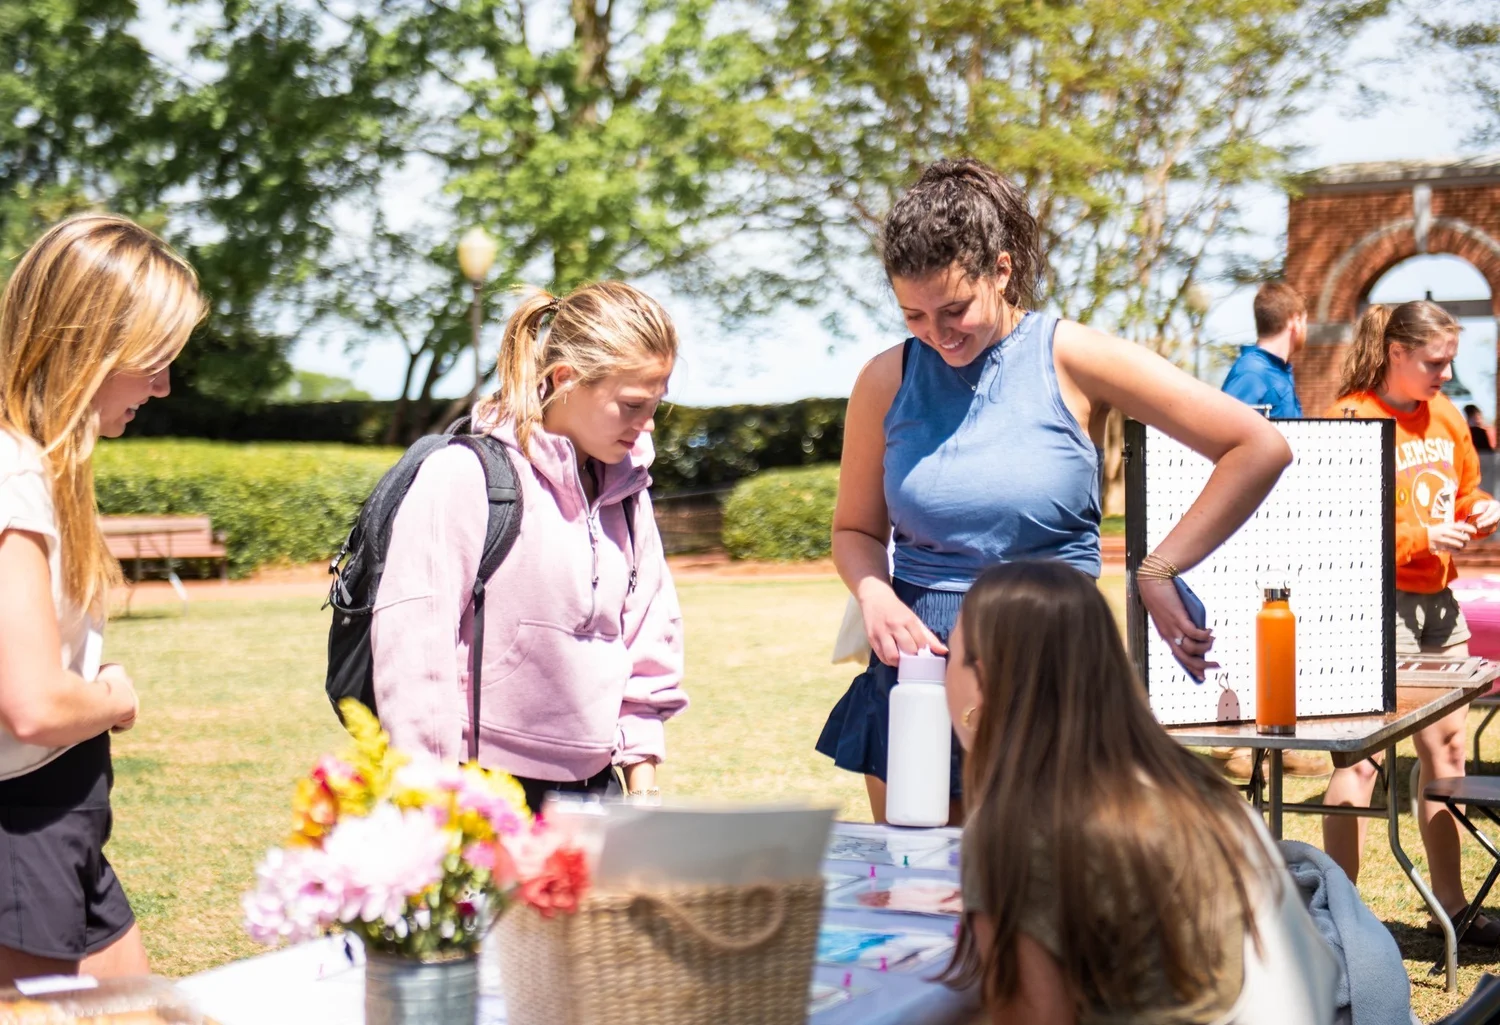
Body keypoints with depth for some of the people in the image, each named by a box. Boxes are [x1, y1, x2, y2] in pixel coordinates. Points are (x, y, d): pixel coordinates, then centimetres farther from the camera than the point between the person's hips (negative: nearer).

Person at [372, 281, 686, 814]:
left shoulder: (624, 489, 10)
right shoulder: (465, 475, -10)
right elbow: (410, 645, -13)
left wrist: (643, 789, 11)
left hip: (594, 787, 6)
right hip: (483, 795, -6)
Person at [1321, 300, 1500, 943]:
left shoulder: (1446, 417, 12)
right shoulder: (1352, 419, -11)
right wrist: (1420, 538, -20)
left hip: (1439, 600, 8)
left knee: (1447, 750, 13)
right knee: (1361, 757, -7)